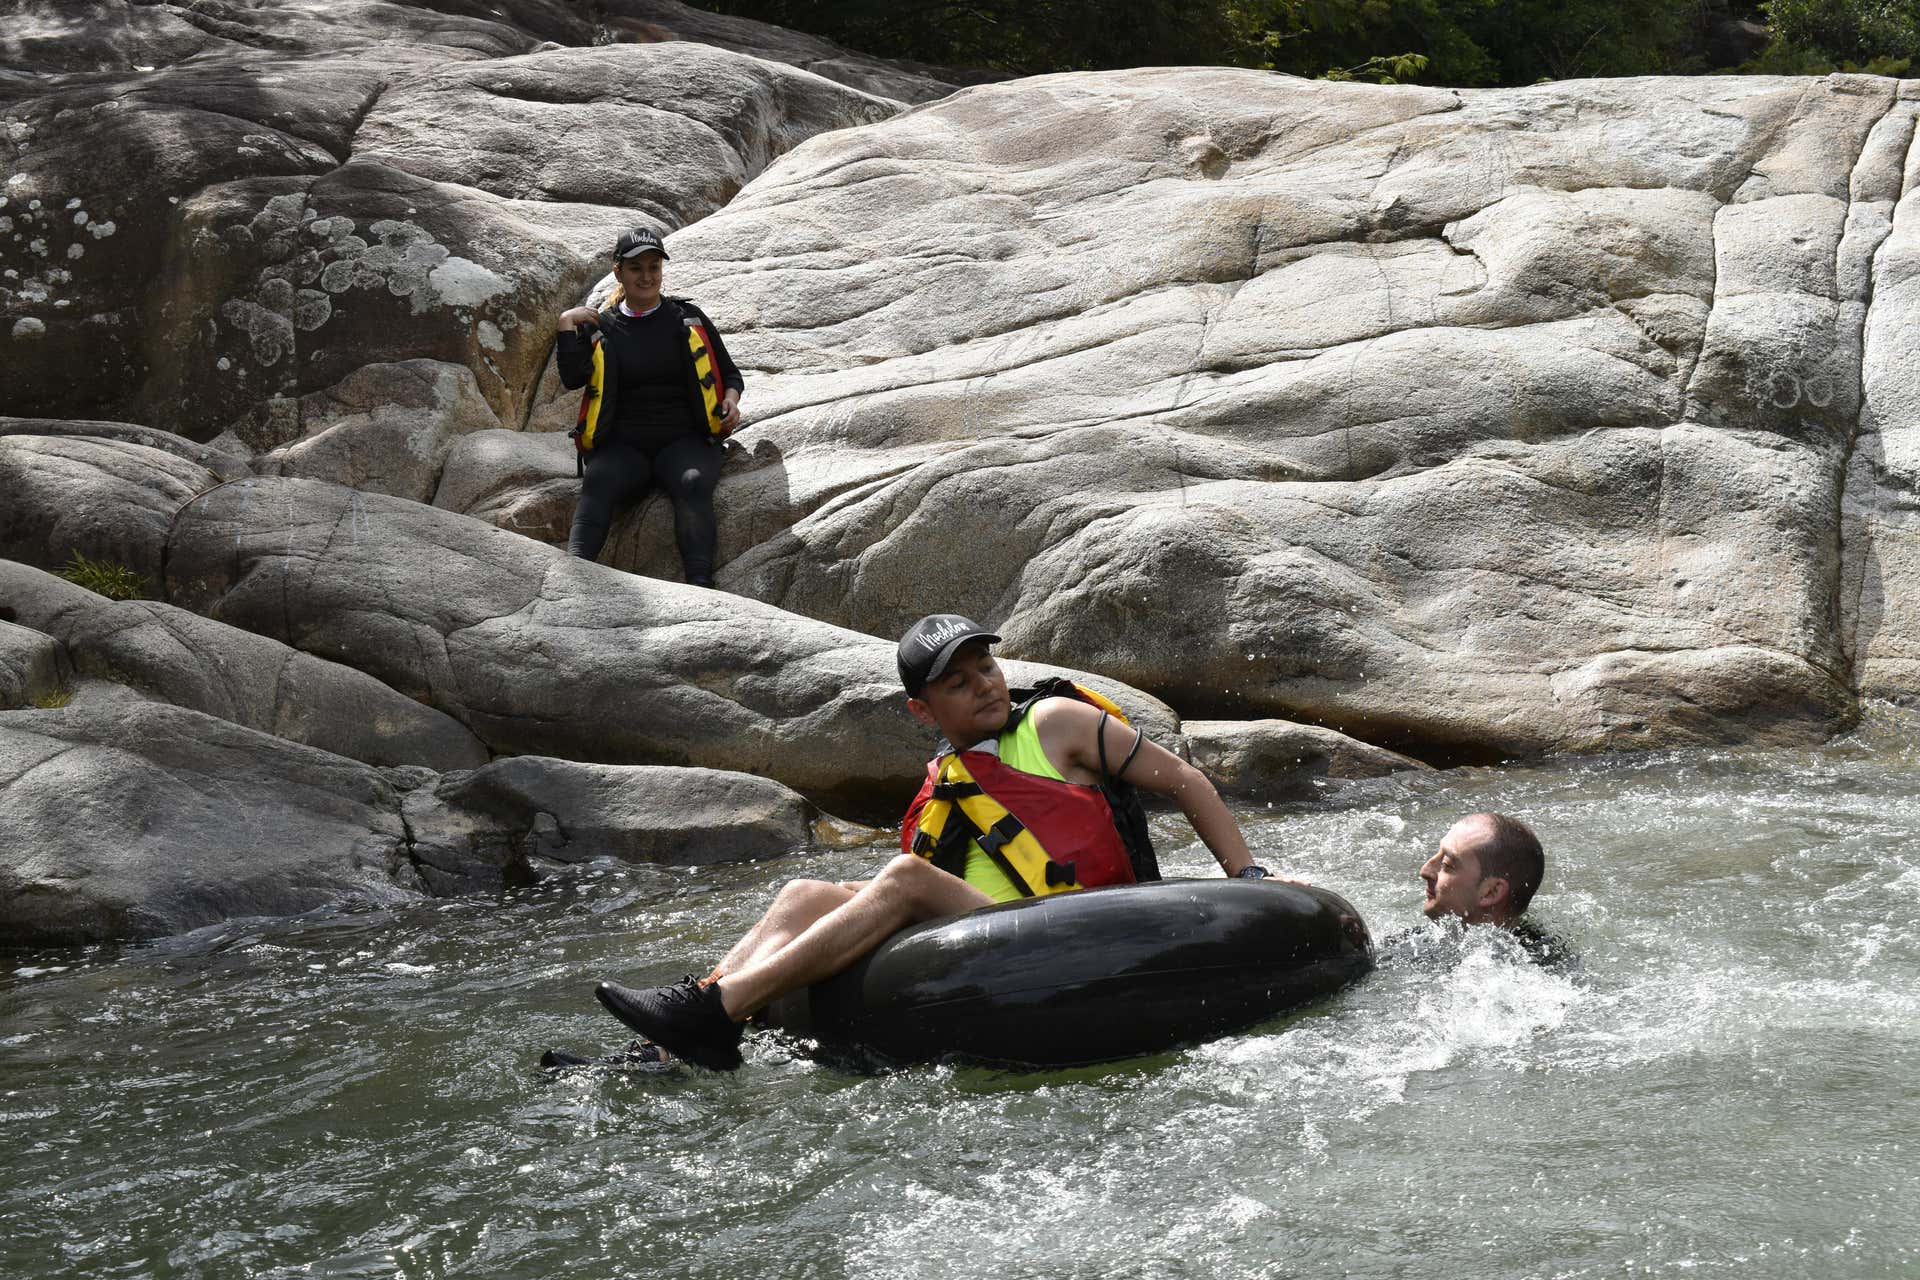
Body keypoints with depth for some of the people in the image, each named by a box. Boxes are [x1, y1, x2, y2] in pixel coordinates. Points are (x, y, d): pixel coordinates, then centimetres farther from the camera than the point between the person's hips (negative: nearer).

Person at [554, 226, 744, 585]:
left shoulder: (688, 319, 14)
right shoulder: (600, 327, 14)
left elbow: (729, 373, 20)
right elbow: (572, 378, -1)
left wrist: (731, 399, -1)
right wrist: (567, 324, -2)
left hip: (684, 440, 0)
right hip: (621, 445, 0)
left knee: (693, 483, -35)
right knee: (598, 482, -34)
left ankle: (700, 584, -49)